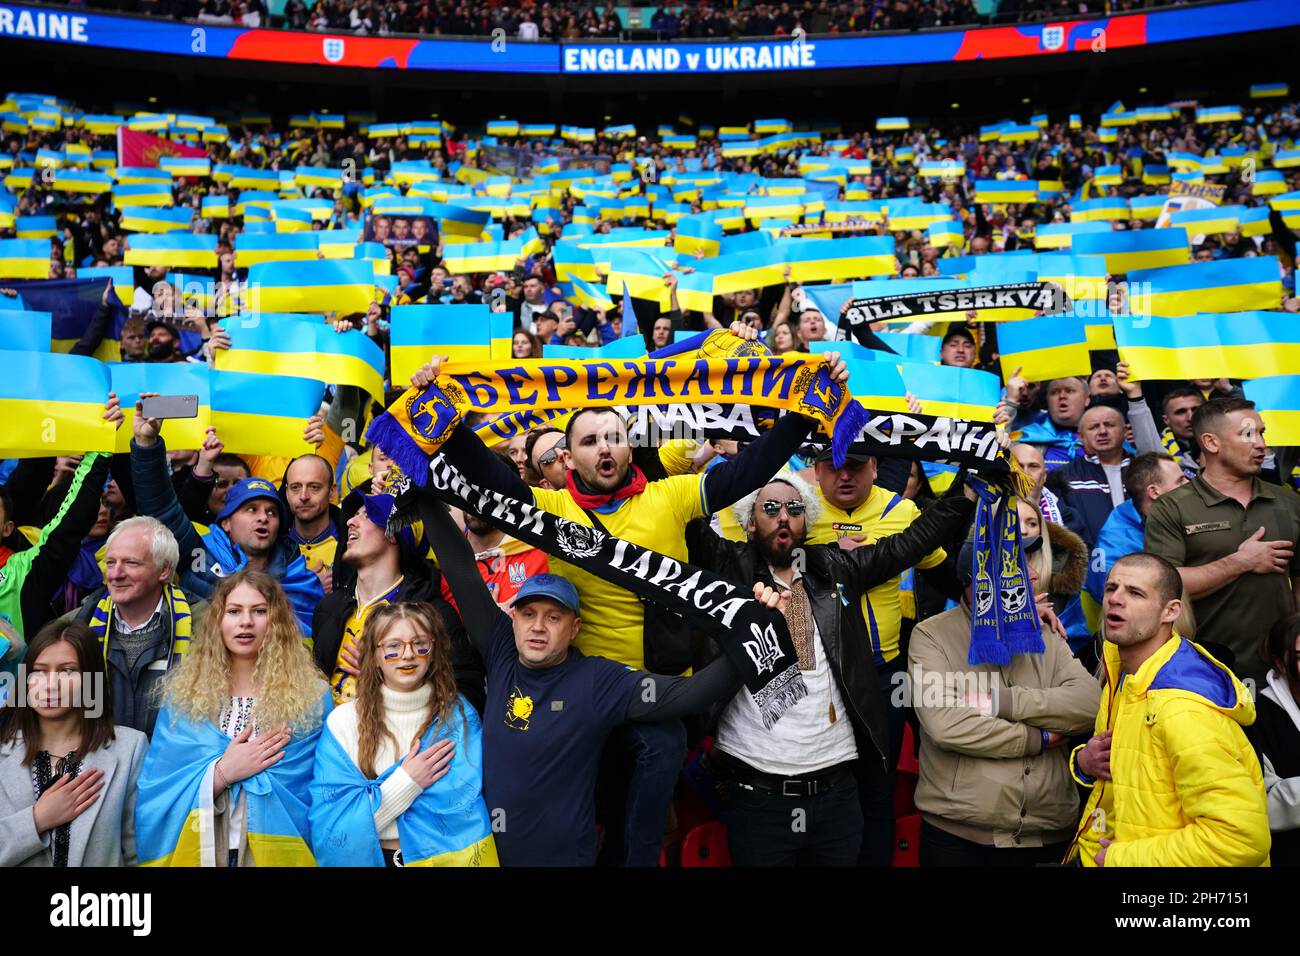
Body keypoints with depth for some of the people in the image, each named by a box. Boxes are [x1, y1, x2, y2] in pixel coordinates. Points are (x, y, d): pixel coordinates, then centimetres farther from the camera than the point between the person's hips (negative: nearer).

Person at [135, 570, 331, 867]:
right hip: (193, 850, 2)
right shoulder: (182, 695, 0)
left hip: (274, 852, -1)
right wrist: (222, 772, -17)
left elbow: (320, 794, -9)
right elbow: (153, 791, -2)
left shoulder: (312, 697, -8)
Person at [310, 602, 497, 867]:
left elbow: (461, 805, -10)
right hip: (370, 856, 0)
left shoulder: (460, 716, 0)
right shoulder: (343, 721, 0)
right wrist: (406, 784, -12)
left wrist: (371, 792, -7)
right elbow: (329, 823, -4)